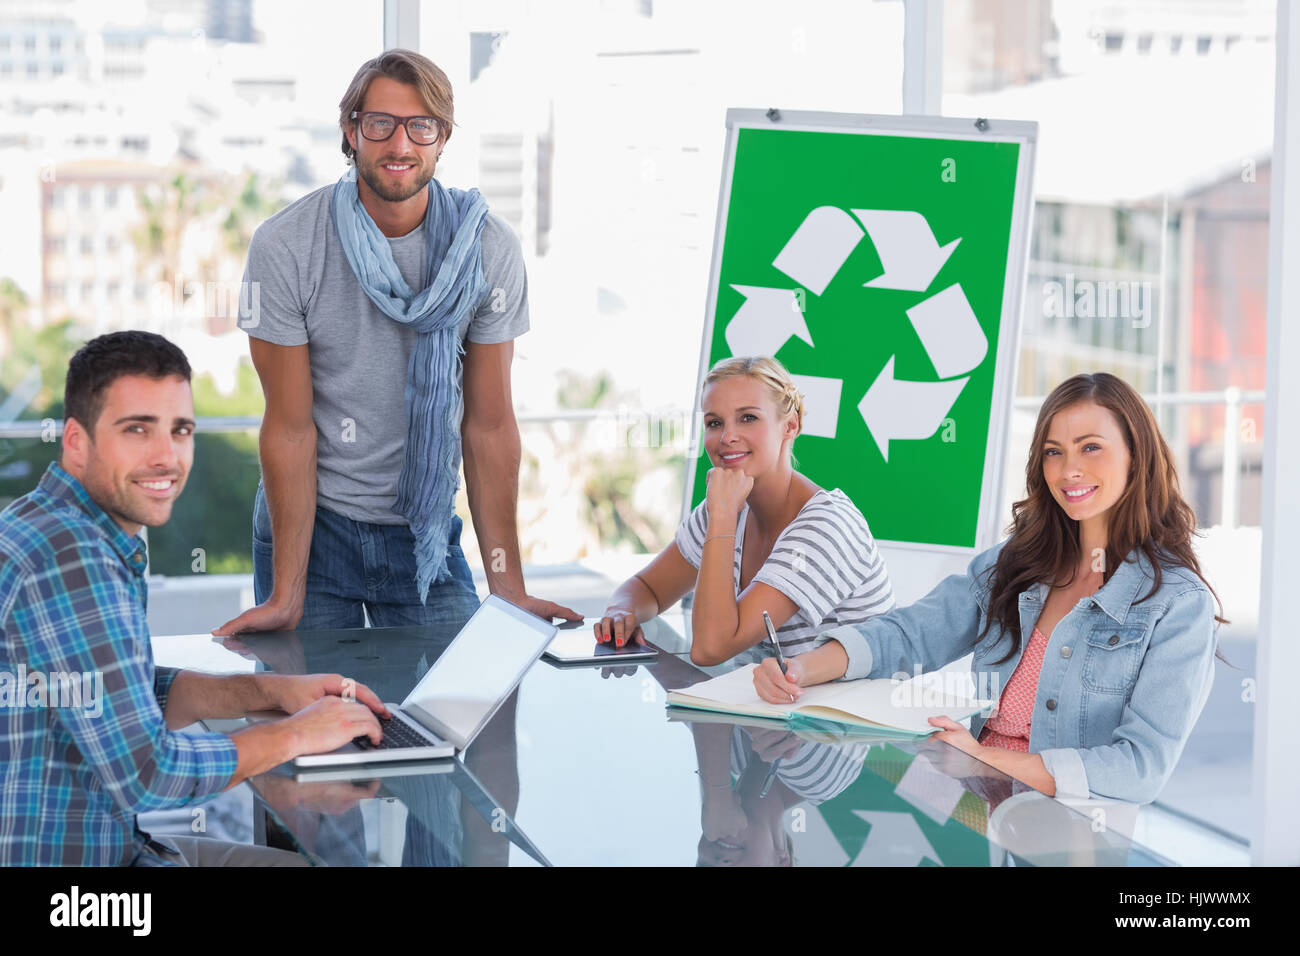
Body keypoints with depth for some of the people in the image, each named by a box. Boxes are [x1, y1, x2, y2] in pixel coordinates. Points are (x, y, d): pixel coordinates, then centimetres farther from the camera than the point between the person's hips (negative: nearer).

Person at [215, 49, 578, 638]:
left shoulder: (487, 250, -8)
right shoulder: (284, 247, -13)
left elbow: (489, 422, -5)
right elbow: (291, 426, -12)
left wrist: (509, 588, -8)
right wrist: (287, 596, -16)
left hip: (425, 527, 2)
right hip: (309, 522, -2)